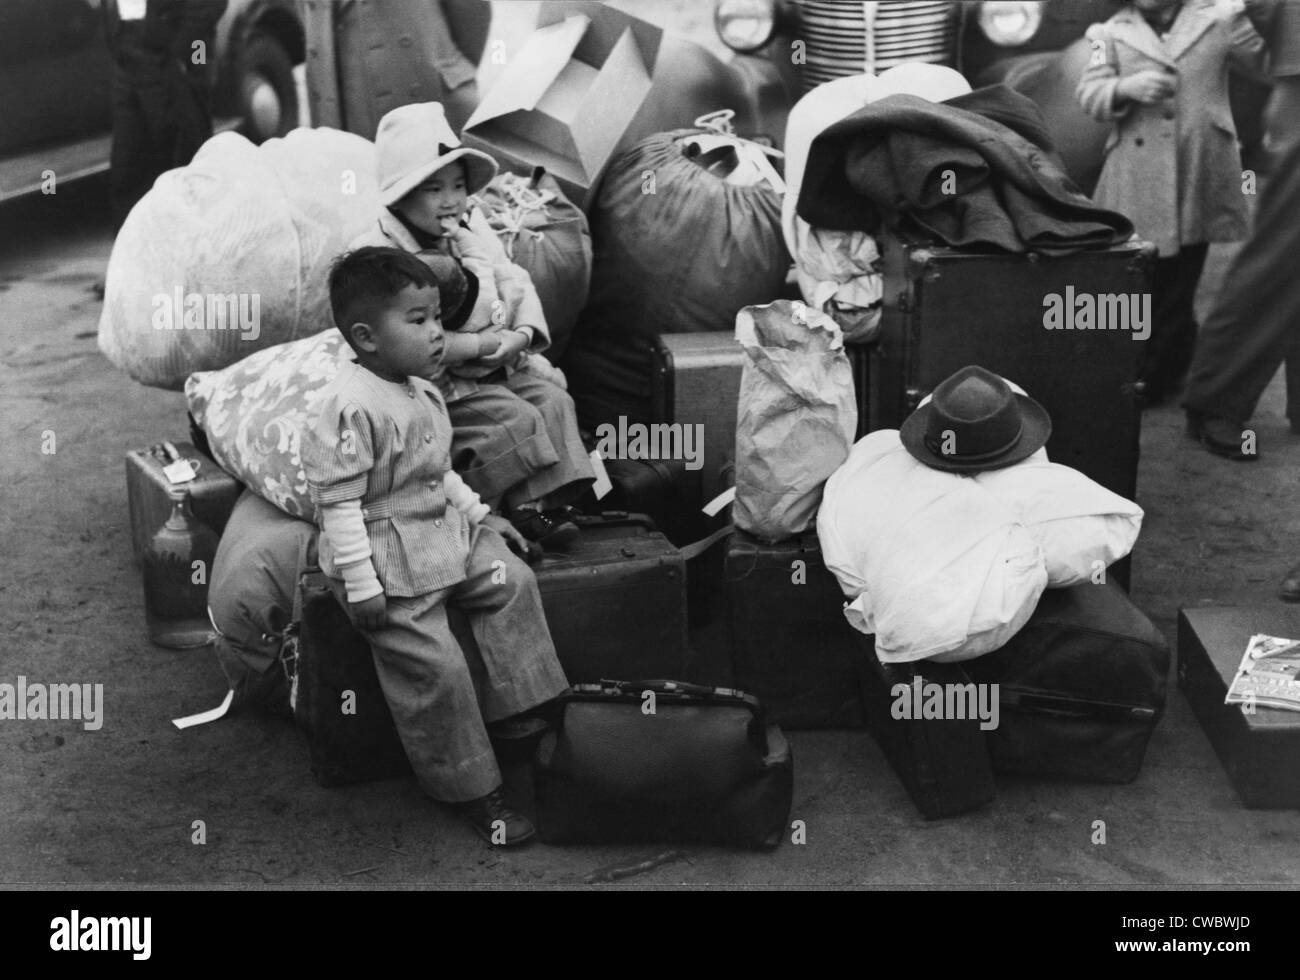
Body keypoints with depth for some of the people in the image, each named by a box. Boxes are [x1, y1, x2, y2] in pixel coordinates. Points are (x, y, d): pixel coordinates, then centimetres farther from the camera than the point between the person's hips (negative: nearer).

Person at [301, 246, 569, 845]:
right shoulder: (352, 407, -23)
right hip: (388, 559, -9)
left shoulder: (421, 393, 7)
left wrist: (477, 512, 17)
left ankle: (511, 708, 16)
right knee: (434, 667, -8)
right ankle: (469, 790, 7)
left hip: (443, 533, 9)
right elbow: (338, 502, -22)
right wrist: (361, 586, -23)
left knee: (511, 581, 5)